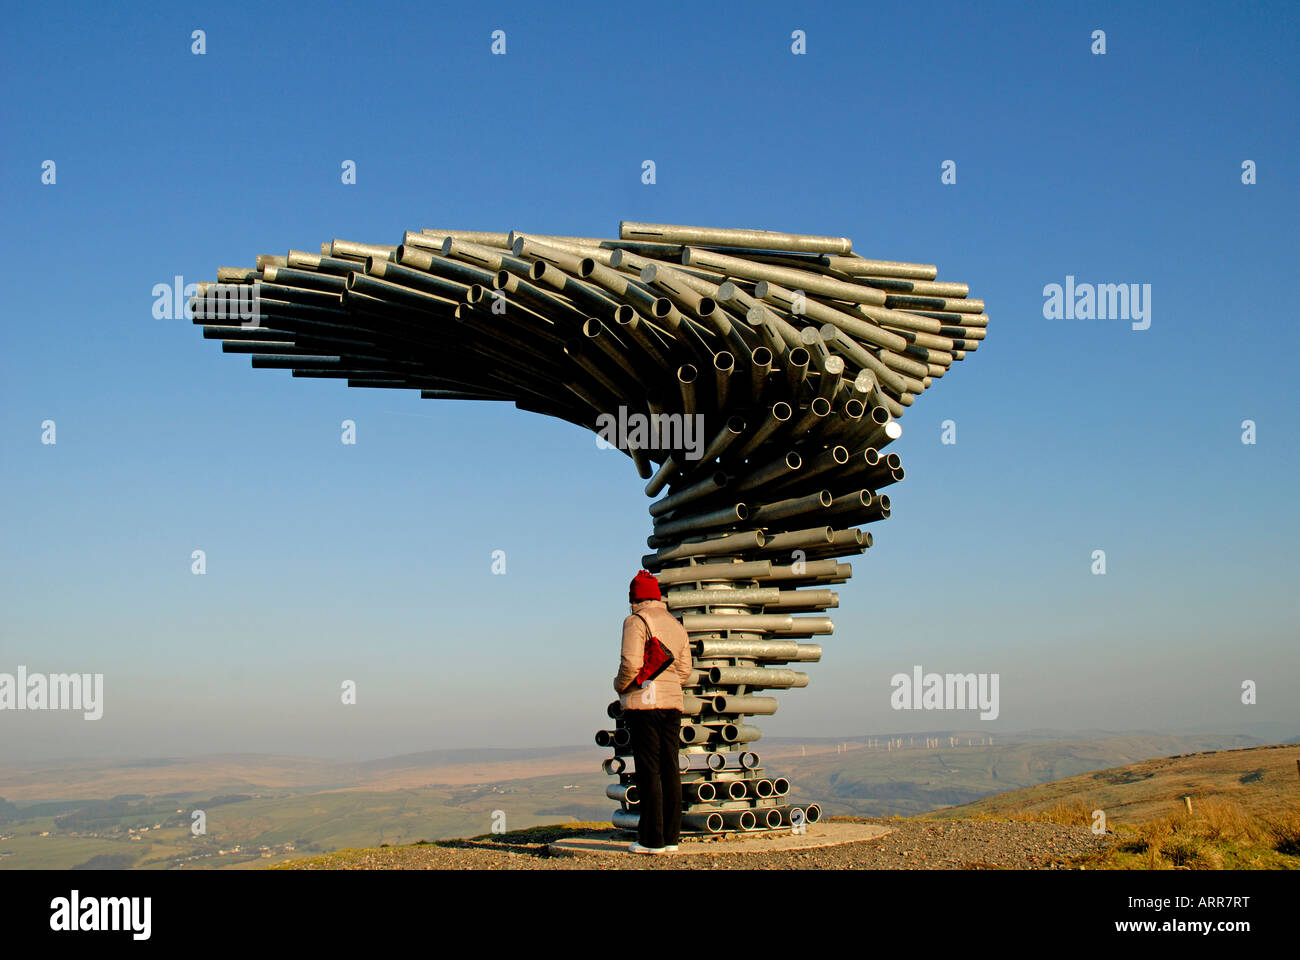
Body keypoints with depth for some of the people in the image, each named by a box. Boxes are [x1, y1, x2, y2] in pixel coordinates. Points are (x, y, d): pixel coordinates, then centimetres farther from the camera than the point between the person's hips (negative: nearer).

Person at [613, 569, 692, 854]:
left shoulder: (636, 621, -5)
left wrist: (620, 686, 1)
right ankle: (671, 836, 9)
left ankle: (652, 839, -5)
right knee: (670, 769, 8)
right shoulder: (677, 626, 16)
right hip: (672, 702, 6)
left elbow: (631, 663, -15)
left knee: (649, 771, -5)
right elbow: (684, 671, 14)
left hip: (644, 702, -6)